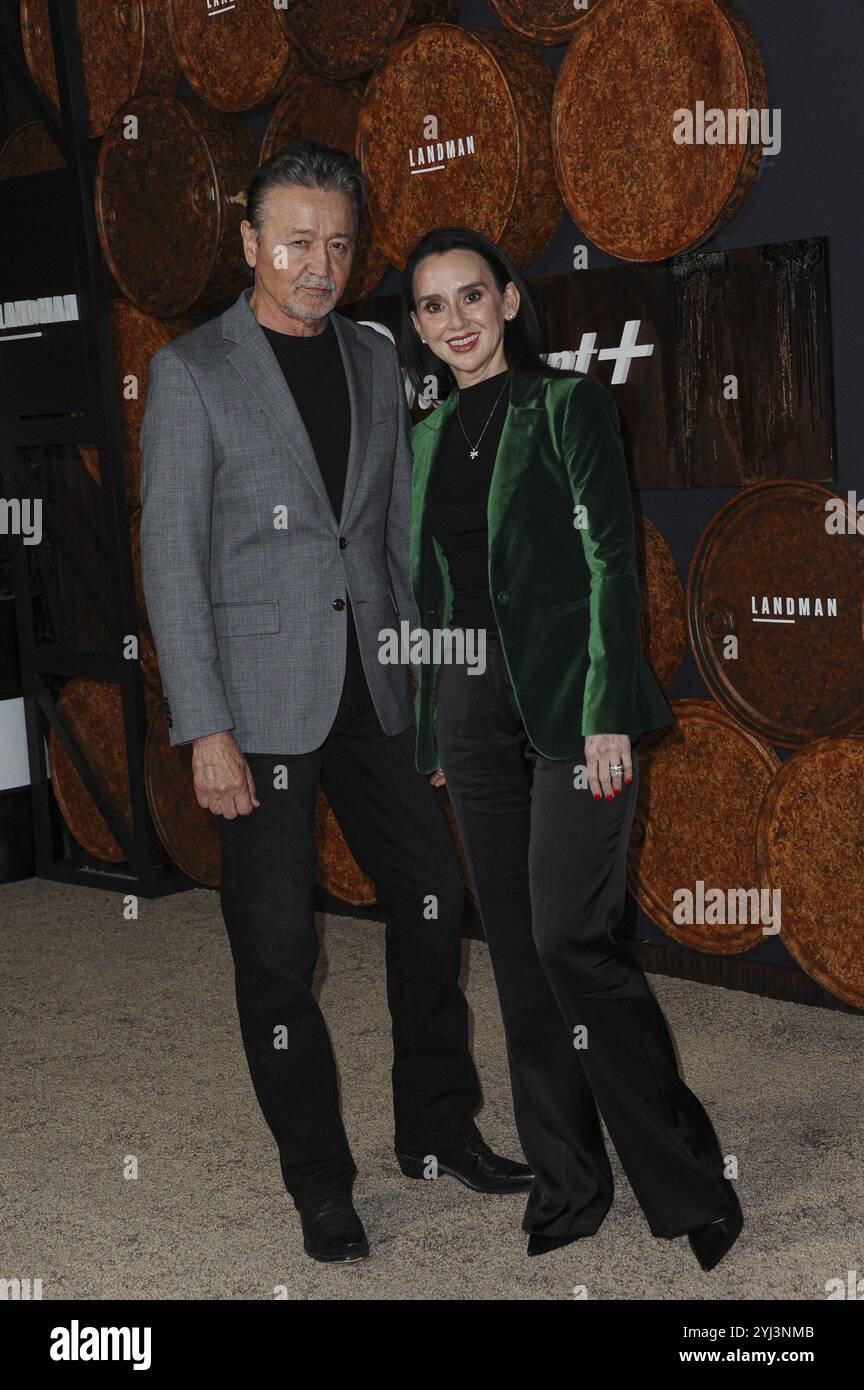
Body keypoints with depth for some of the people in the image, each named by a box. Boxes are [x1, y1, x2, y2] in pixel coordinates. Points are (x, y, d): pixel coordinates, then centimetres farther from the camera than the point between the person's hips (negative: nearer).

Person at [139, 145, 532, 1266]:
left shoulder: (375, 360, 10)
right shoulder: (192, 372, -5)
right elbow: (170, 559, -8)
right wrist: (205, 730, -14)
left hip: (372, 691, 5)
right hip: (264, 702, -5)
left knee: (431, 900, 10)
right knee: (278, 944, 1)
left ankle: (438, 1131, 29)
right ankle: (319, 1180, 18)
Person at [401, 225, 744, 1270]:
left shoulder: (567, 404, -1)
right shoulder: (429, 435, 15)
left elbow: (611, 560, -8)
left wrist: (607, 713, -16)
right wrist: (430, 731, 15)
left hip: (567, 707, -6)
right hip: (473, 716, 6)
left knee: (570, 938, -13)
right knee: (518, 953, 7)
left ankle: (688, 1185, 3)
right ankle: (566, 1190, 18)